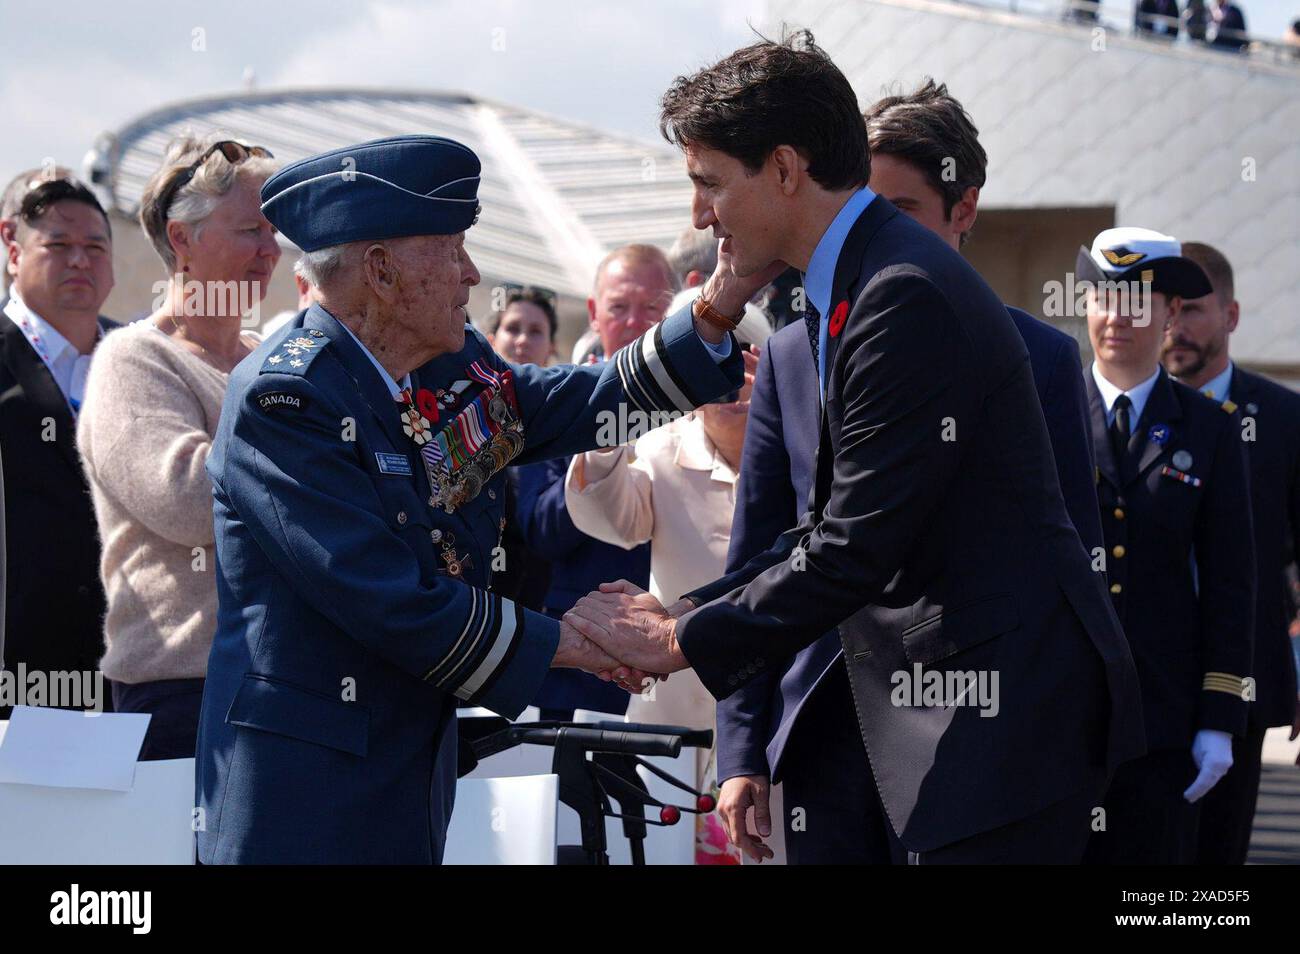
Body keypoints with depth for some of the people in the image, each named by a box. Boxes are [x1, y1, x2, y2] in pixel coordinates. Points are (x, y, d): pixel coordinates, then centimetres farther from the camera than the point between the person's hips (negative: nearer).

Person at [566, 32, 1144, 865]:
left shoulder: (908, 296, -18)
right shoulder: (852, 289, 14)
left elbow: (856, 548, -19)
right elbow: (830, 531, 18)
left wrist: (682, 640, -10)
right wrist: (680, 614, 8)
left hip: (1006, 704, -10)